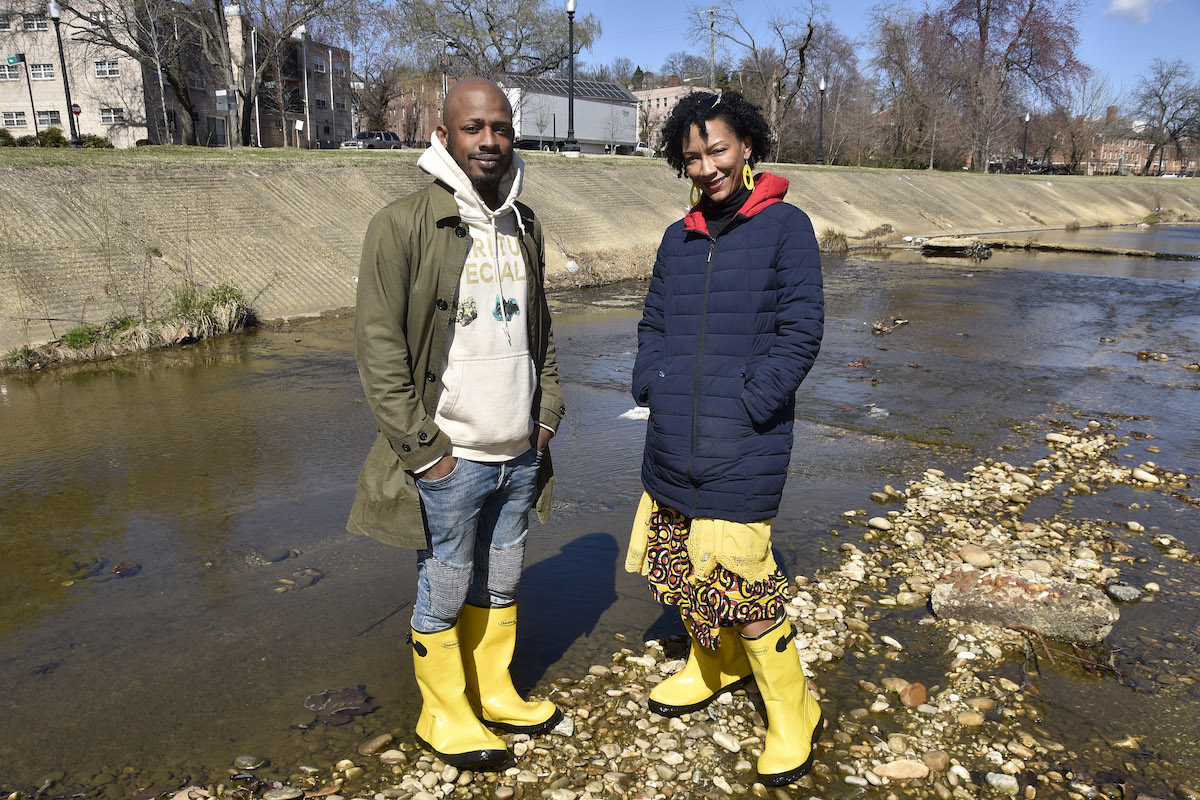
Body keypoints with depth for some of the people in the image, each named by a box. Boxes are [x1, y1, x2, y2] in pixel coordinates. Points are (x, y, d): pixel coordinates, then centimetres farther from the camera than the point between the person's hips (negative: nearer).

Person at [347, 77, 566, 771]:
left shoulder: (524, 226, 9)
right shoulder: (403, 225, -11)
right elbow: (379, 346, -13)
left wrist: (549, 411, 9)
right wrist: (422, 448, -14)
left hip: (520, 453, 6)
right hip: (450, 457, -6)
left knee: (501, 583, 19)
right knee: (445, 594, 9)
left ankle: (494, 692, 39)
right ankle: (445, 716, 30)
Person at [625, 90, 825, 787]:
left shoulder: (786, 226, -4)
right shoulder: (679, 239, 13)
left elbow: (802, 331, -9)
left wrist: (745, 407, -16)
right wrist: (650, 390, 2)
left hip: (742, 452, -6)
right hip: (670, 444, 6)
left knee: (743, 587, -4)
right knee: (682, 571, 17)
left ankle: (792, 714, 19)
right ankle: (715, 665, 44)